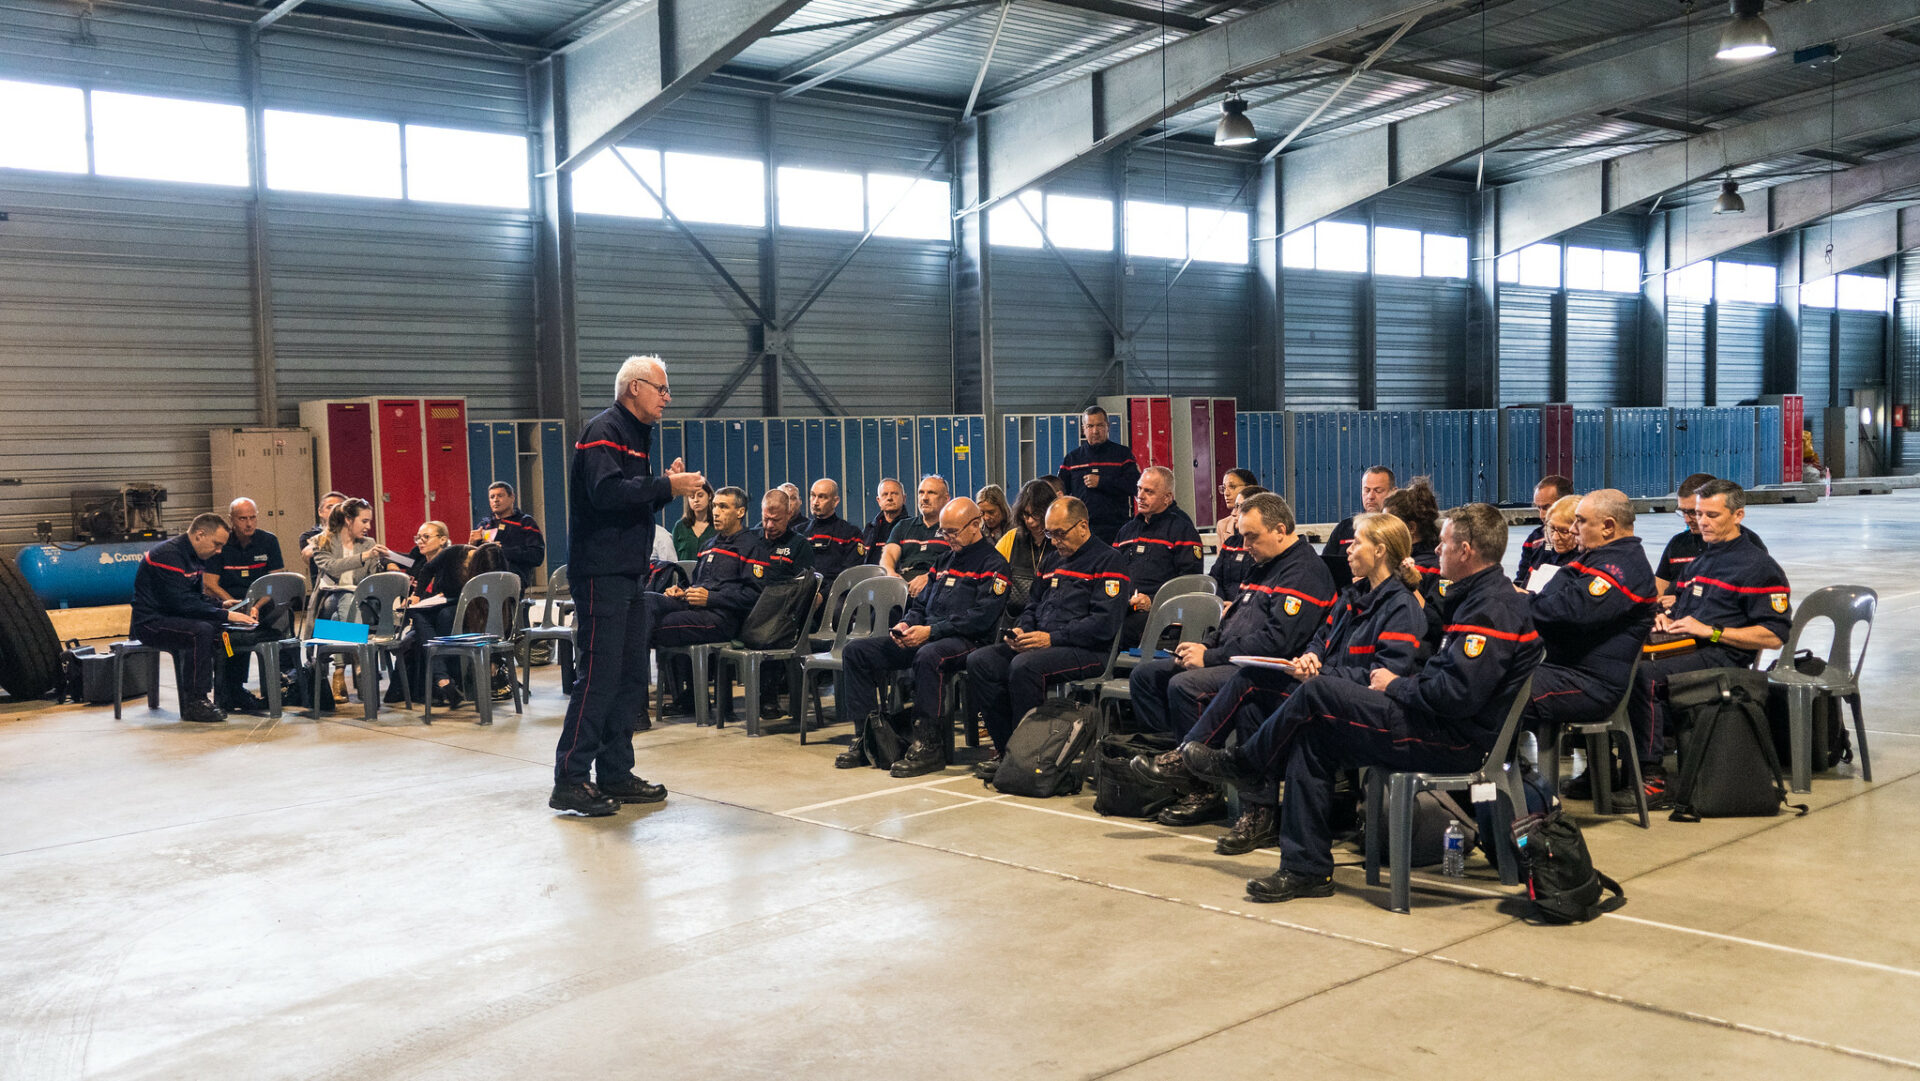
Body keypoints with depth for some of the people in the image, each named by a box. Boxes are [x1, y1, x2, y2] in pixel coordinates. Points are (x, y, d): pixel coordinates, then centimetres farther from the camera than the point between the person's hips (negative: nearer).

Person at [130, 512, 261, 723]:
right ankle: (193, 704, -26)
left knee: (231, 629, -2)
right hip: (151, 622, -10)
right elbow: (182, 603, -27)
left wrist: (222, 606, -1)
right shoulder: (168, 554, -20)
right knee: (201, 631, -32)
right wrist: (225, 615, -25)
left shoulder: (195, 557, 11)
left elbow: (198, 597, 17)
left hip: (173, 617, 10)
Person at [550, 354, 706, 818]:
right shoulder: (604, 431, -10)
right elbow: (606, 491, -26)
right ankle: (570, 779, -6)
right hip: (602, 573, -10)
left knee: (631, 676, 11)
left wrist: (668, 486, 6)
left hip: (630, 574, 10)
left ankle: (615, 774, 18)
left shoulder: (636, 434, 21)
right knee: (599, 675, -10)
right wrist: (667, 486, -20)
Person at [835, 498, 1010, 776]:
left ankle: (927, 745, -33)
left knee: (927, 656, -42)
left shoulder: (992, 564, -4)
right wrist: (906, 624, 0)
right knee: (855, 651, -5)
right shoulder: (945, 559, 22)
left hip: (966, 640, -8)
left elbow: (981, 617, -16)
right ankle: (867, 735, -6)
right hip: (926, 636, 8)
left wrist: (931, 631, -20)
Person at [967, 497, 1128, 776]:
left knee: (1025, 665, -34)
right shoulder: (1053, 560, 23)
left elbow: (1104, 623, -15)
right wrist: (1021, 630, 6)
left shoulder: (1109, 561, -3)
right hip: (1039, 644, 8)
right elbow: (1034, 606, 30)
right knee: (979, 661, -11)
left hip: (1087, 651, -8)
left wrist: (1052, 638, -19)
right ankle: (1004, 747, -10)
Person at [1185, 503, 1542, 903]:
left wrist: (1396, 685, -10)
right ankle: (1306, 869, 3)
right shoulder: (1481, 596, 17)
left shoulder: (1493, 607, -17)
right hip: (1448, 729, 11)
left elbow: (1458, 694, -25)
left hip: (1455, 741, -11)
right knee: (1312, 736, 2)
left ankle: (1239, 764, 13)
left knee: (1316, 695, -12)